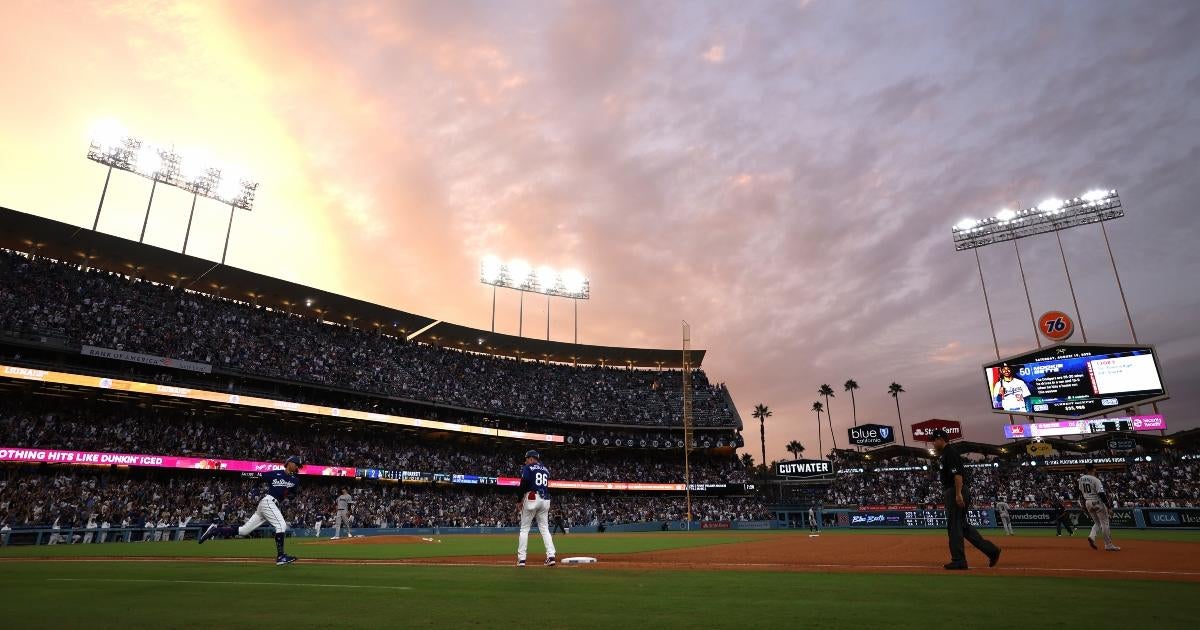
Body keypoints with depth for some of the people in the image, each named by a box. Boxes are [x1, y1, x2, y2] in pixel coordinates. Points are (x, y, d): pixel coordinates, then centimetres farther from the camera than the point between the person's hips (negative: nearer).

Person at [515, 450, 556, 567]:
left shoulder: (528, 468, -1)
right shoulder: (546, 469, 18)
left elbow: (524, 484, -12)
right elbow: (546, 486, 15)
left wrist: (519, 501, -8)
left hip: (531, 498, -5)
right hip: (545, 500, 5)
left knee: (524, 528, 3)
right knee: (544, 528, 8)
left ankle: (521, 559, 0)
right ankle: (551, 556, -3)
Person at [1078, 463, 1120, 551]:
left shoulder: (1081, 479, 6)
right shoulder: (1095, 480, -15)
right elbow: (1102, 494, -19)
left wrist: (1083, 504, 20)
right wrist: (1109, 506, -16)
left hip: (1087, 503, 6)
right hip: (1097, 502, -6)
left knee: (1097, 523, 16)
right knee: (1104, 523, 3)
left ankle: (1092, 536, -7)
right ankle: (1108, 545, 6)